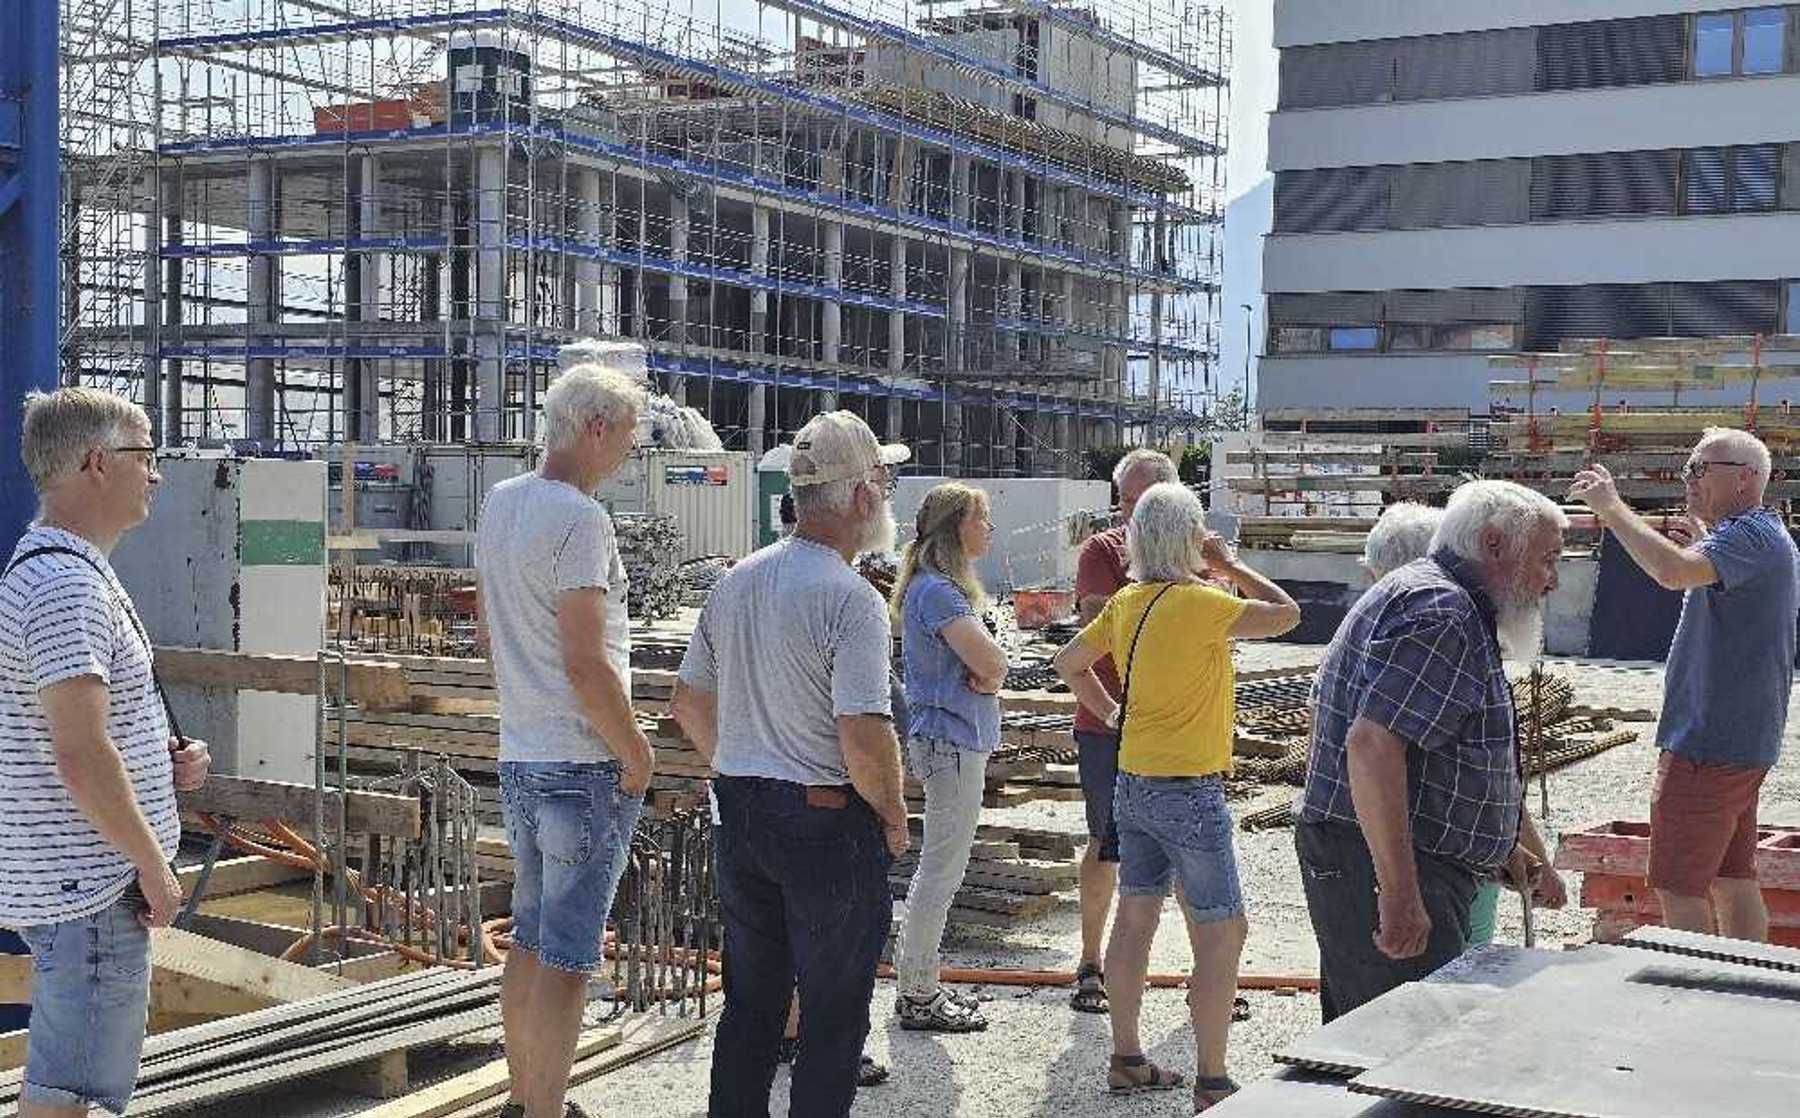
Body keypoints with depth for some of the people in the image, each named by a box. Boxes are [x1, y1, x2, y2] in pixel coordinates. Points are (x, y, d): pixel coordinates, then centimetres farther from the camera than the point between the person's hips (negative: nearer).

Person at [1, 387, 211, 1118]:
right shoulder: (69, 585, -20)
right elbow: (81, 758, -25)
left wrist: (164, 761, 7)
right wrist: (154, 866, -16)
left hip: (64, 881, 11)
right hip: (90, 889, -11)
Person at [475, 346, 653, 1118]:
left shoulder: (501, 502, 9)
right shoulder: (580, 519, -18)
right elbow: (585, 662, -22)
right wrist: (635, 752, -12)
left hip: (518, 758, 9)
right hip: (584, 766, -9)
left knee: (530, 938, 18)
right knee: (566, 957, -2)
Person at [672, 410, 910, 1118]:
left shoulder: (735, 582, 6)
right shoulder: (851, 600, -18)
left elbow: (688, 703, 13)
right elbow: (863, 738, -24)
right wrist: (894, 817, -8)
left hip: (740, 817, 7)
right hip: (828, 821, -7)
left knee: (750, 1001, 18)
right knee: (834, 1014, 6)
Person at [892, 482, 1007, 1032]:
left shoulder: (946, 587, 15)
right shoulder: (937, 590, -17)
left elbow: (988, 665, 11)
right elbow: (992, 663, -24)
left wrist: (987, 674, -10)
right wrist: (992, 674, -3)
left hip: (955, 740, 10)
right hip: (951, 742, -10)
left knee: (938, 868, 16)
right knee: (942, 870, -3)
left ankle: (919, 985, 25)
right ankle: (919, 997, 5)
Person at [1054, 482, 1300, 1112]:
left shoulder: (1126, 602, 4)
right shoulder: (1197, 602, -19)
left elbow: (1069, 663, 14)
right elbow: (1285, 614, -14)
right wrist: (1230, 567, -3)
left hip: (1134, 783, 8)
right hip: (1189, 789, -8)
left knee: (1136, 918, 15)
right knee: (1222, 932, 2)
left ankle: (1127, 1060, 25)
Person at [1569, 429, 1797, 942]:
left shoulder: (1750, 534, -17)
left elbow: (1675, 572, -35)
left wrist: (1611, 505, -26)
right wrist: (1700, 532, 24)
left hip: (1710, 744, -11)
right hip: (1743, 744, 11)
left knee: (1679, 889, -7)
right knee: (1733, 882, 14)